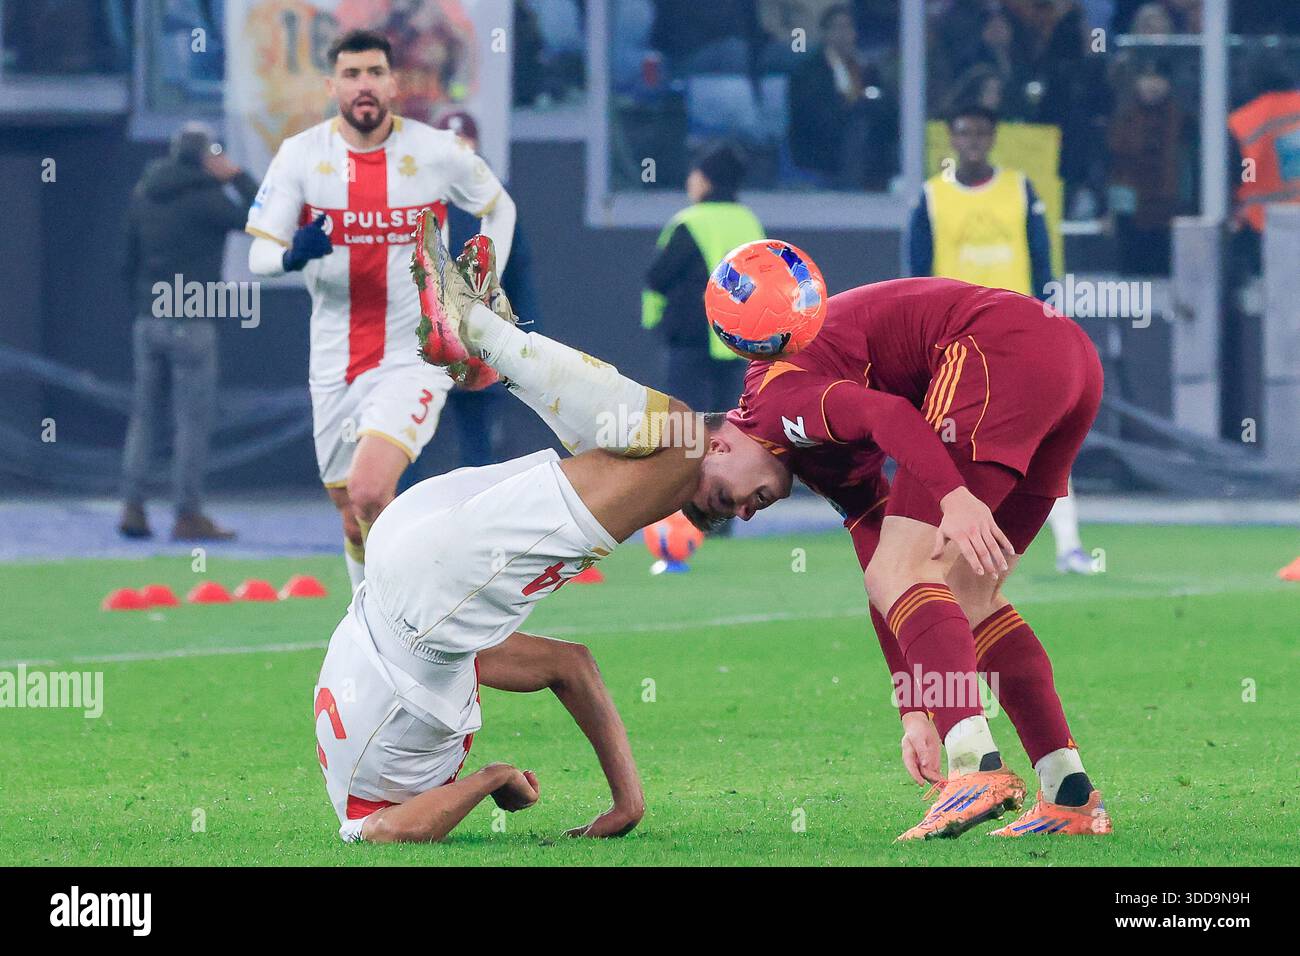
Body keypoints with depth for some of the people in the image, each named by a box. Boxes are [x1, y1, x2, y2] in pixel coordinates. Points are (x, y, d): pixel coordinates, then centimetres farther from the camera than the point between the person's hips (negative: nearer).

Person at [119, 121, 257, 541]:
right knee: (194, 420, -3)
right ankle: (188, 515, -3)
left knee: (143, 416, 10)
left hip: (148, 321, 7)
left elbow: (129, 262, 15)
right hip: (190, 324, -7)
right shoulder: (205, 198, -11)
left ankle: (133, 507, 6)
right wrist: (239, 178, -2)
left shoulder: (143, 196, 10)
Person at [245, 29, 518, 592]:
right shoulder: (300, 155, -3)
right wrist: (293, 255, -28)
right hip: (336, 368, 3)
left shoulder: (438, 152, -5)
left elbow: (500, 208, 13)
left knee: (369, 492, -24)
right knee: (355, 524, 10)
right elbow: (259, 255, -5)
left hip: (416, 354, -3)